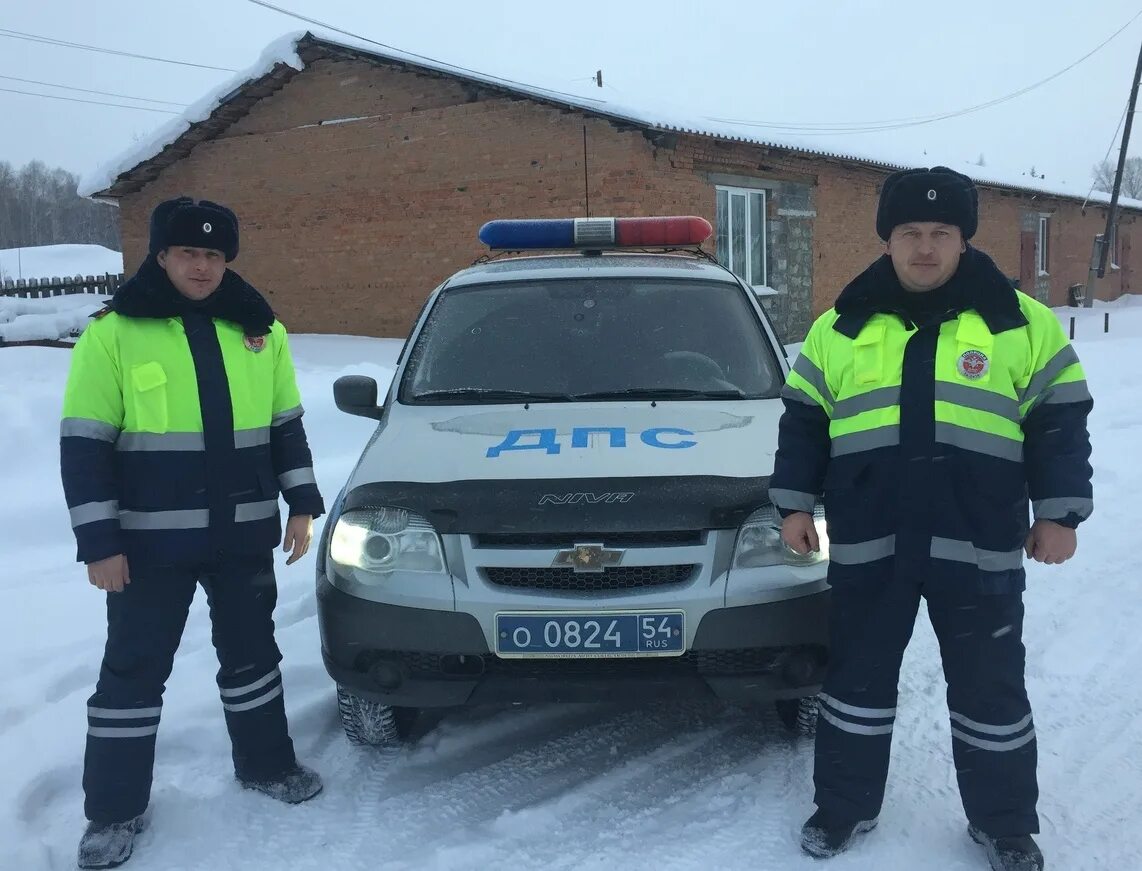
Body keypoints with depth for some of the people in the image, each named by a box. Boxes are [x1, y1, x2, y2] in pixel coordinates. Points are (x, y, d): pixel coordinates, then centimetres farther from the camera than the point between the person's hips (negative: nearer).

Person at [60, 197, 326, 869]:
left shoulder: (260, 332, 6)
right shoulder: (113, 334, -7)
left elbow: (287, 428, 12)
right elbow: (84, 446, -8)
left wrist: (302, 505, 5)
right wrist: (99, 541, -11)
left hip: (244, 534, 4)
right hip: (150, 539, -3)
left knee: (252, 653, 17)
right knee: (134, 670, 7)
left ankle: (266, 764, 36)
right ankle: (114, 811, 22)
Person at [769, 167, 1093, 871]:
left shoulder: (1023, 324, 1)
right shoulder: (841, 327, 5)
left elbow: (1060, 423, 5)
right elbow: (804, 422, 9)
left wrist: (1058, 512, 0)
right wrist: (794, 503, 6)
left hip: (979, 546, -1)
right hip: (866, 542, 1)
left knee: (991, 688, 12)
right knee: (857, 680, 12)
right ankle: (845, 807, 30)